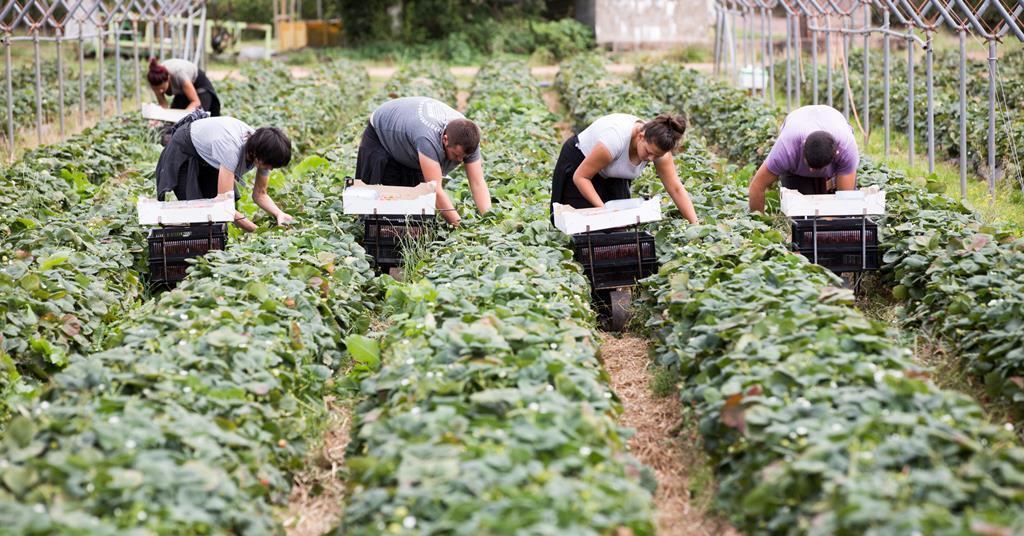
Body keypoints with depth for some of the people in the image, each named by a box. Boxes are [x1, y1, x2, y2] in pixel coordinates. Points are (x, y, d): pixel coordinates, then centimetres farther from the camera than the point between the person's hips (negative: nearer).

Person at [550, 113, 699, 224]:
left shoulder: (657, 147, -24)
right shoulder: (616, 140, -41)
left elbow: (677, 189, -19)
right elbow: (580, 177, -31)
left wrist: (695, 225, -26)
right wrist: (603, 209, -35)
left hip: (612, 176, 6)